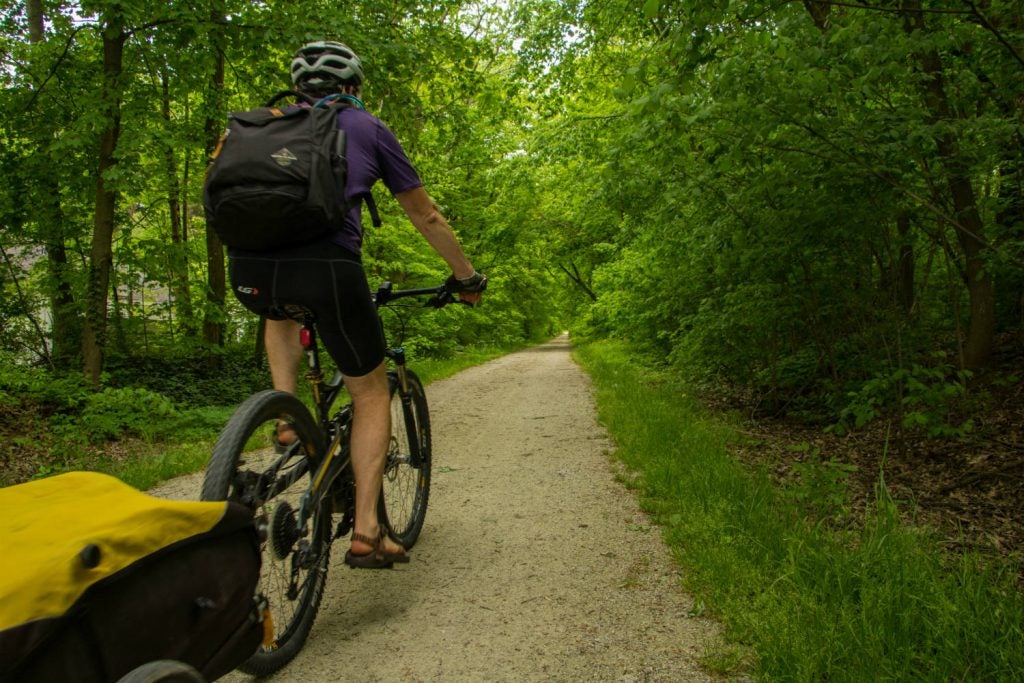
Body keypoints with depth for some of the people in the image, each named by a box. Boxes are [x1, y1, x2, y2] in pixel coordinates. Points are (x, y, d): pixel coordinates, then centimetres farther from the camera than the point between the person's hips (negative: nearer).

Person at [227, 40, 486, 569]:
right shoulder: (368, 128, 20)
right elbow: (426, 217, 23)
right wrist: (467, 277, 35)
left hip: (250, 269, 4)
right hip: (326, 267, -3)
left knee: (282, 313, 41)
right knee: (371, 393, 16)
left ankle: (287, 419, 23)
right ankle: (366, 531, 10)